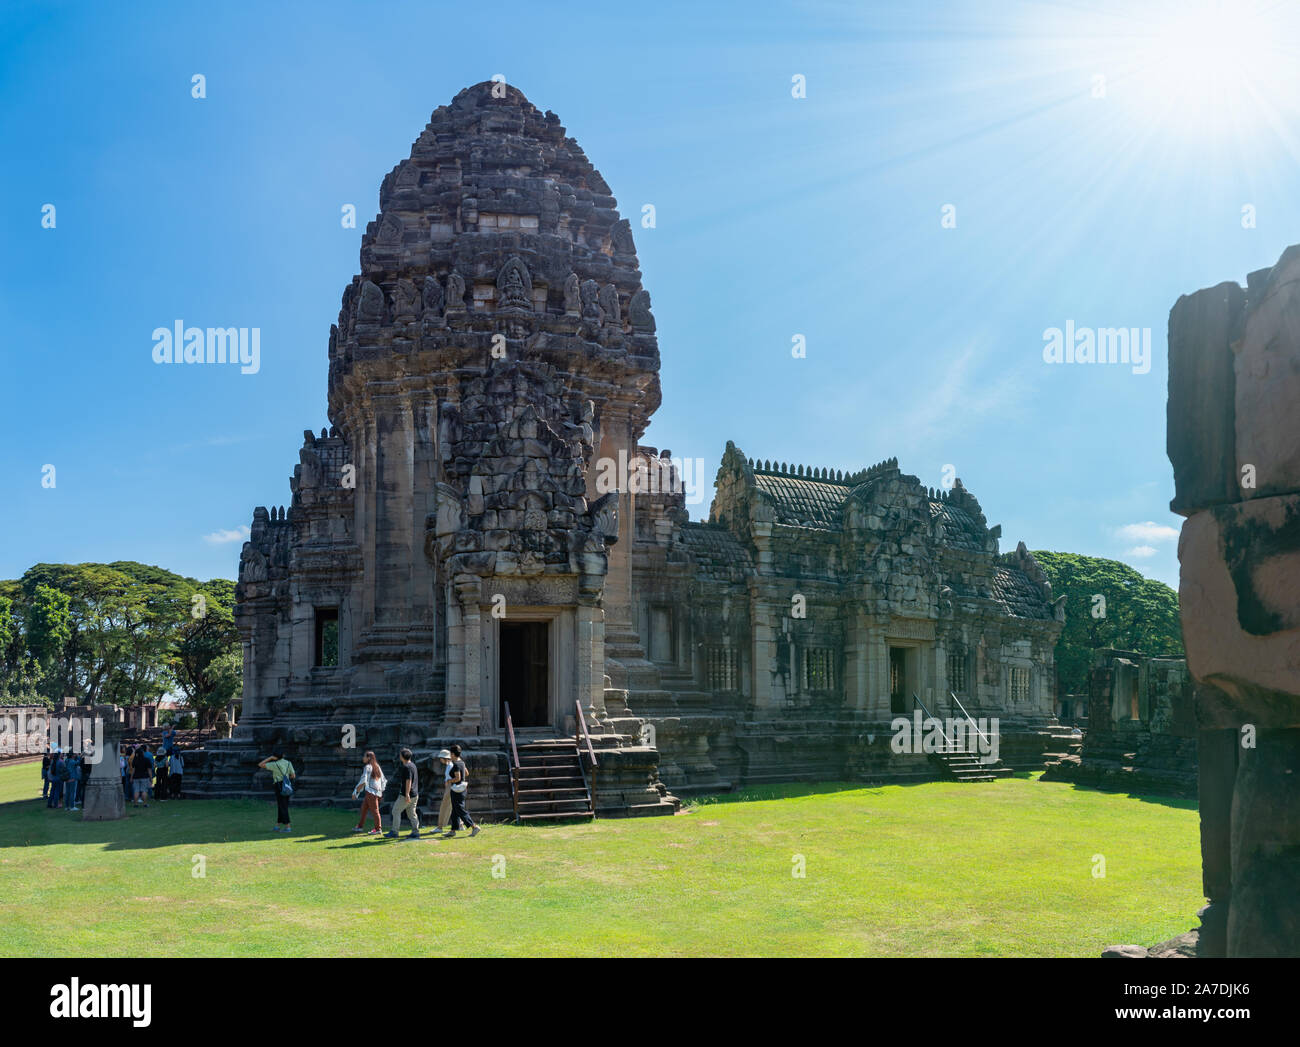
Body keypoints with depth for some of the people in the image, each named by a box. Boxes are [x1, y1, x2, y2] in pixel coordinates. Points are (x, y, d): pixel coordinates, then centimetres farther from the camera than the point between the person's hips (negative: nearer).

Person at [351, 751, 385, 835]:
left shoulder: (367, 767, -13)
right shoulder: (377, 766, 12)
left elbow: (363, 781, -21)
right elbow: (383, 781, 16)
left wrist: (356, 792, -16)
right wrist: (381, 791, 23)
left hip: (371, 792, -9)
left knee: (374, 810, -3)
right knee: (364, 809, 17)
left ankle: (378, 829, 2)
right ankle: (360, 827, 24)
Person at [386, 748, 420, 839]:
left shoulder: (406, 767, -15)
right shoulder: (413, 765, 15)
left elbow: (408, 781, -23)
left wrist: (407, 794, -26)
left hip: (407, 795, -9)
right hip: (415, 794, 9)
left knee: (396, 811, 1)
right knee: (412, 813, 11)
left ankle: (394, 832, 2)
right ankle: (415, 832, 6)